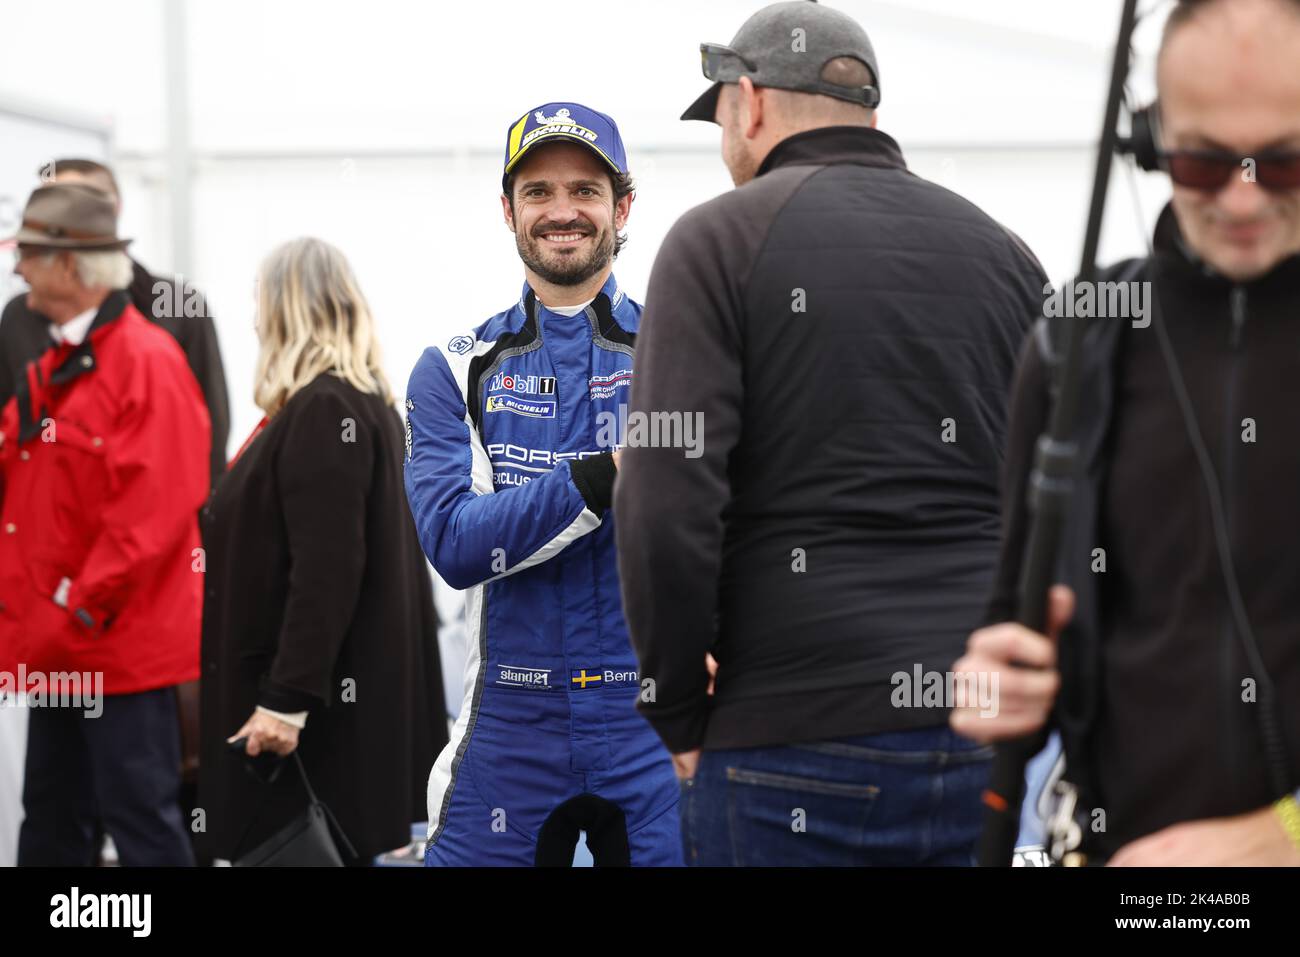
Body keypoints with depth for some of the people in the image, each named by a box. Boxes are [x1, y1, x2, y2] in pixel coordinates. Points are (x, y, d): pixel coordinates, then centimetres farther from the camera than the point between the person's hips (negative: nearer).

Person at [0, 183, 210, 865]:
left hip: (121, 645, -9)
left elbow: (156, 502, -21)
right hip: (56, 648, 9)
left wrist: (87, 605, -19)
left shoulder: (147, 361, -14)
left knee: (139, 814, -2)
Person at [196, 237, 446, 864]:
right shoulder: (361, 402, 15)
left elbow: (326, 569, -23)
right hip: (322, 687, 10)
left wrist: (287, 699, -24)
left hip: (316, 703, -10)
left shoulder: (324, 410, -16)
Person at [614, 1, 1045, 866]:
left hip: (798, 746, -4)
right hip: (988, 736, 5)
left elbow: (665, 506, -11)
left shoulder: (721, 238, -2)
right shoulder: (1004, 253, 13)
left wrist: (681, 717, -1)